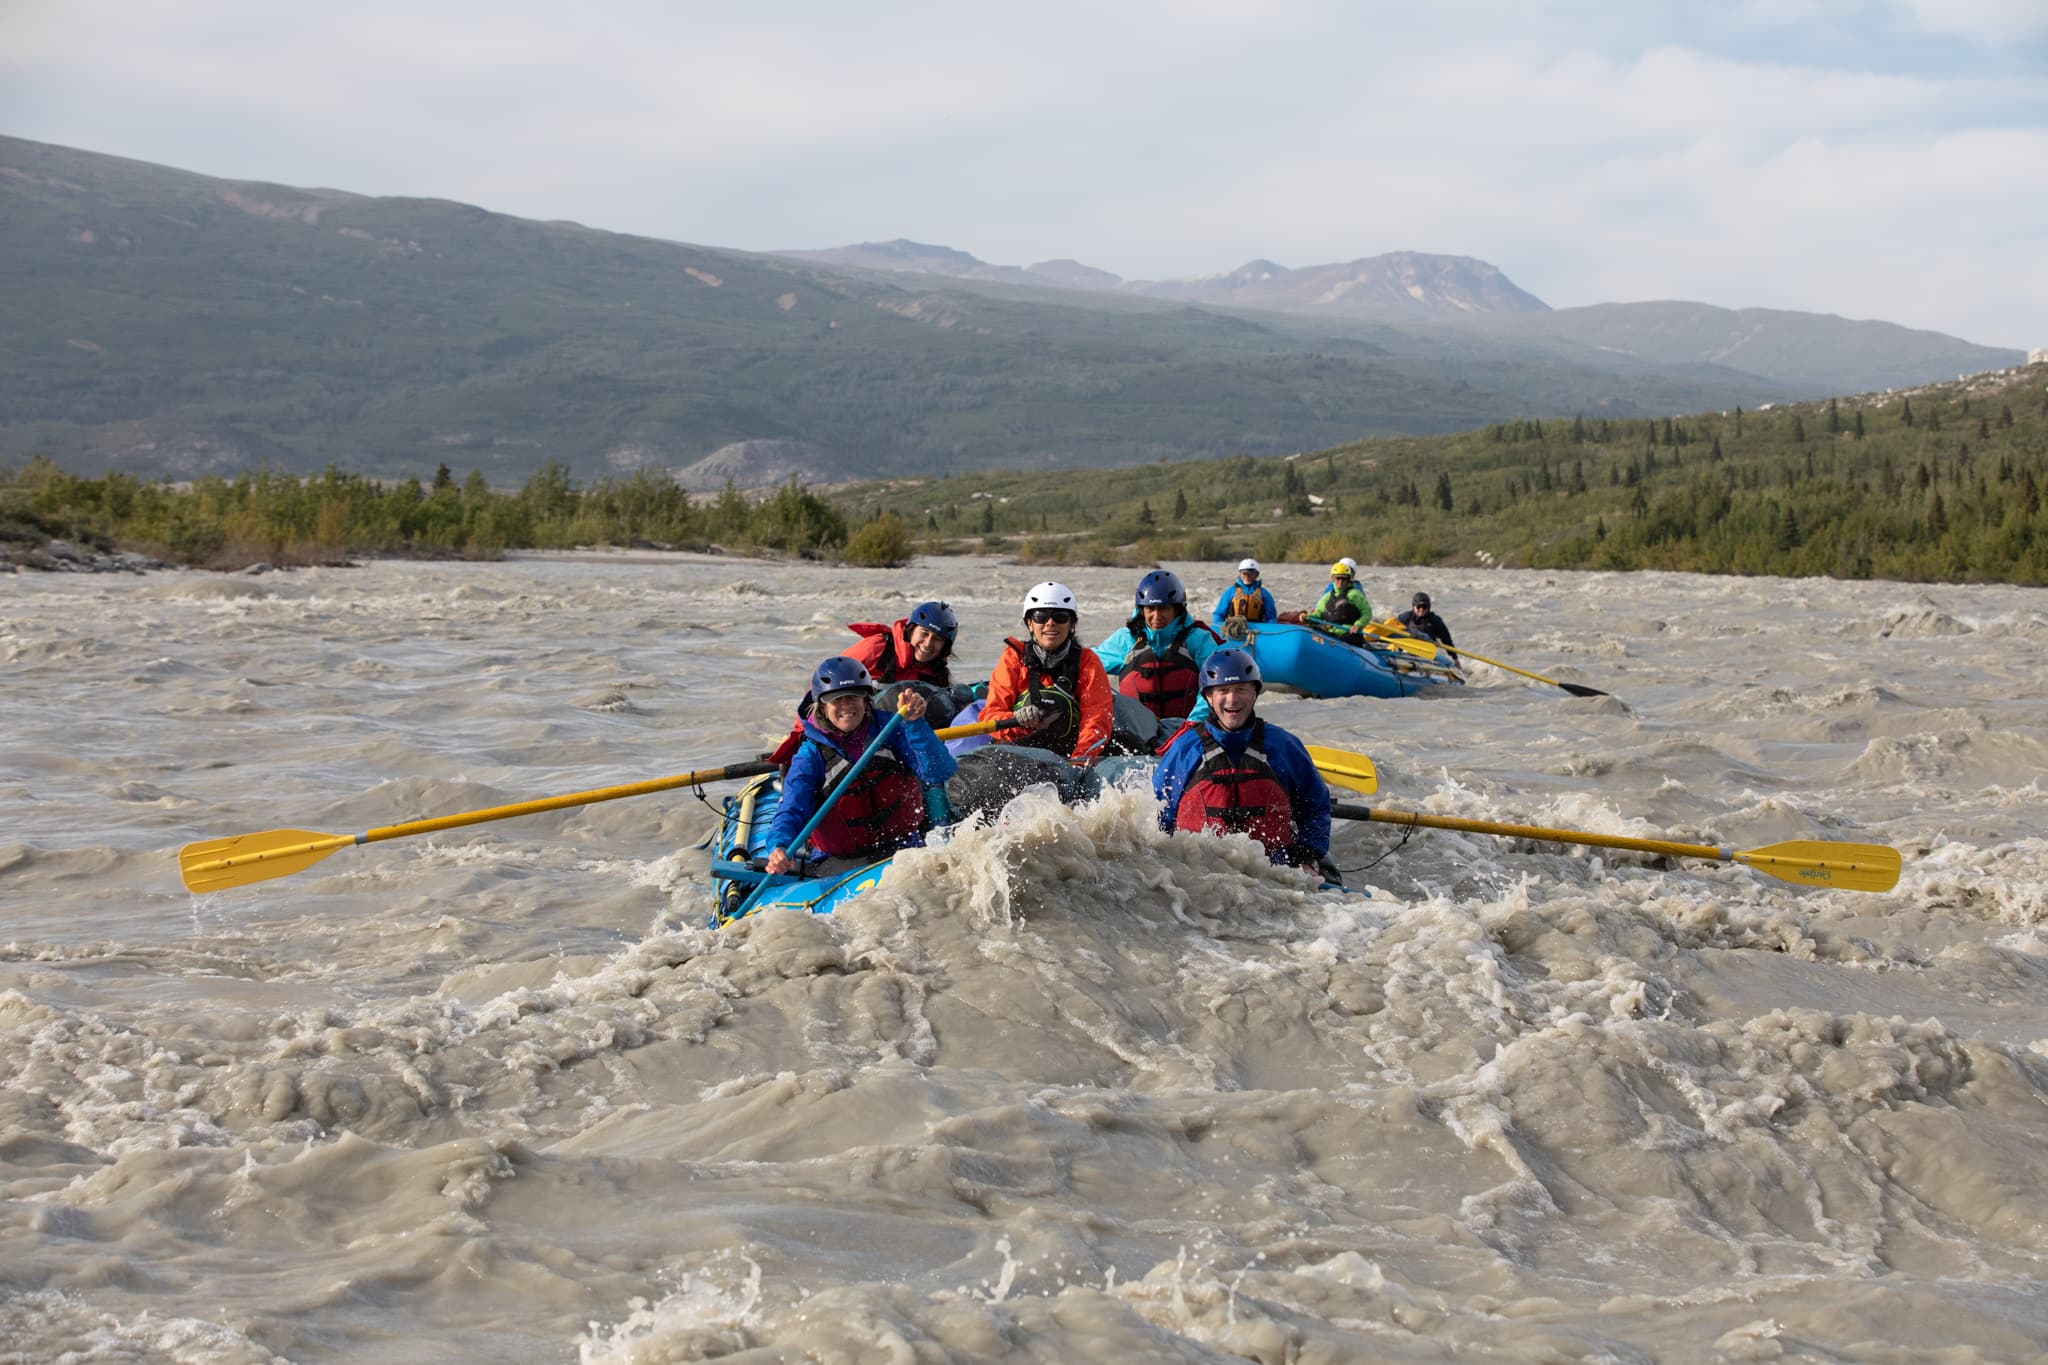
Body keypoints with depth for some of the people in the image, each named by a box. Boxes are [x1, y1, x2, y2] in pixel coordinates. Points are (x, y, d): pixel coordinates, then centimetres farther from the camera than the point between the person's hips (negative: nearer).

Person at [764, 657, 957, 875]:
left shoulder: (889, 730, 0)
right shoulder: (811, 756, -2)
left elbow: (939, 773, -11)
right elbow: (792, 810, -13)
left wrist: (915, 724, -25)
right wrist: (779, 848, -35)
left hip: (903, 849, 0)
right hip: (840, 862, 0)